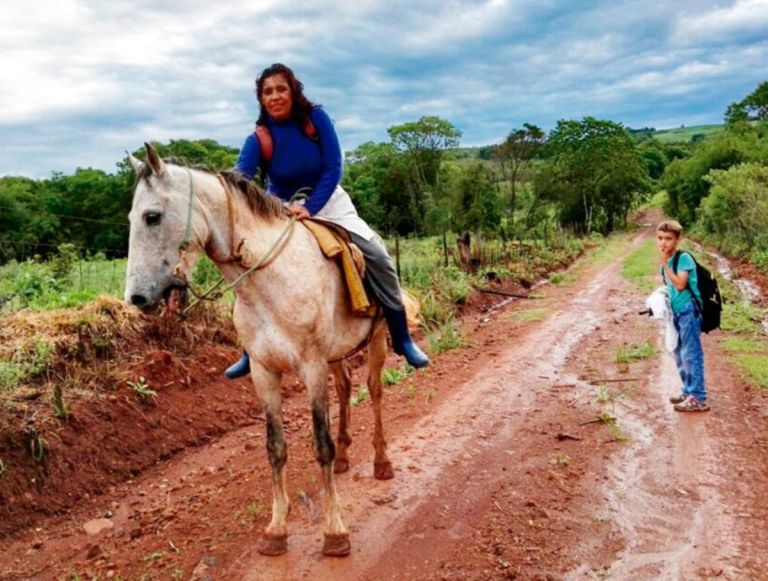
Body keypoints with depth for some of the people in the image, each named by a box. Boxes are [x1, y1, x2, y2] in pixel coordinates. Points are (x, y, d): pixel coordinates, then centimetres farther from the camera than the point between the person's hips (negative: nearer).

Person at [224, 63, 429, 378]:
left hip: (328, 202, 0)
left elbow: (333, 168, -20)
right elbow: (240, 177, -32)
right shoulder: (258, 139, -17)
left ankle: (402, 339, 0)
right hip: (280, 210, 1)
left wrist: (309, 208, -32)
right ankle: (252, 352, 7)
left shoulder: (316, 117, -17)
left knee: (378, 259, -14)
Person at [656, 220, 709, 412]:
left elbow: (680, 284, -24)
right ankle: (688, 391, 27)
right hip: (676, 312, 9)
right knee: (680, 355, 16)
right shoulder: (666, 261, 11)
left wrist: (664, 264, -22)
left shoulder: (683, 258, -14)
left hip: (689, 311, -9)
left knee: (691, 354, -7)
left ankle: (698, 398, -2)